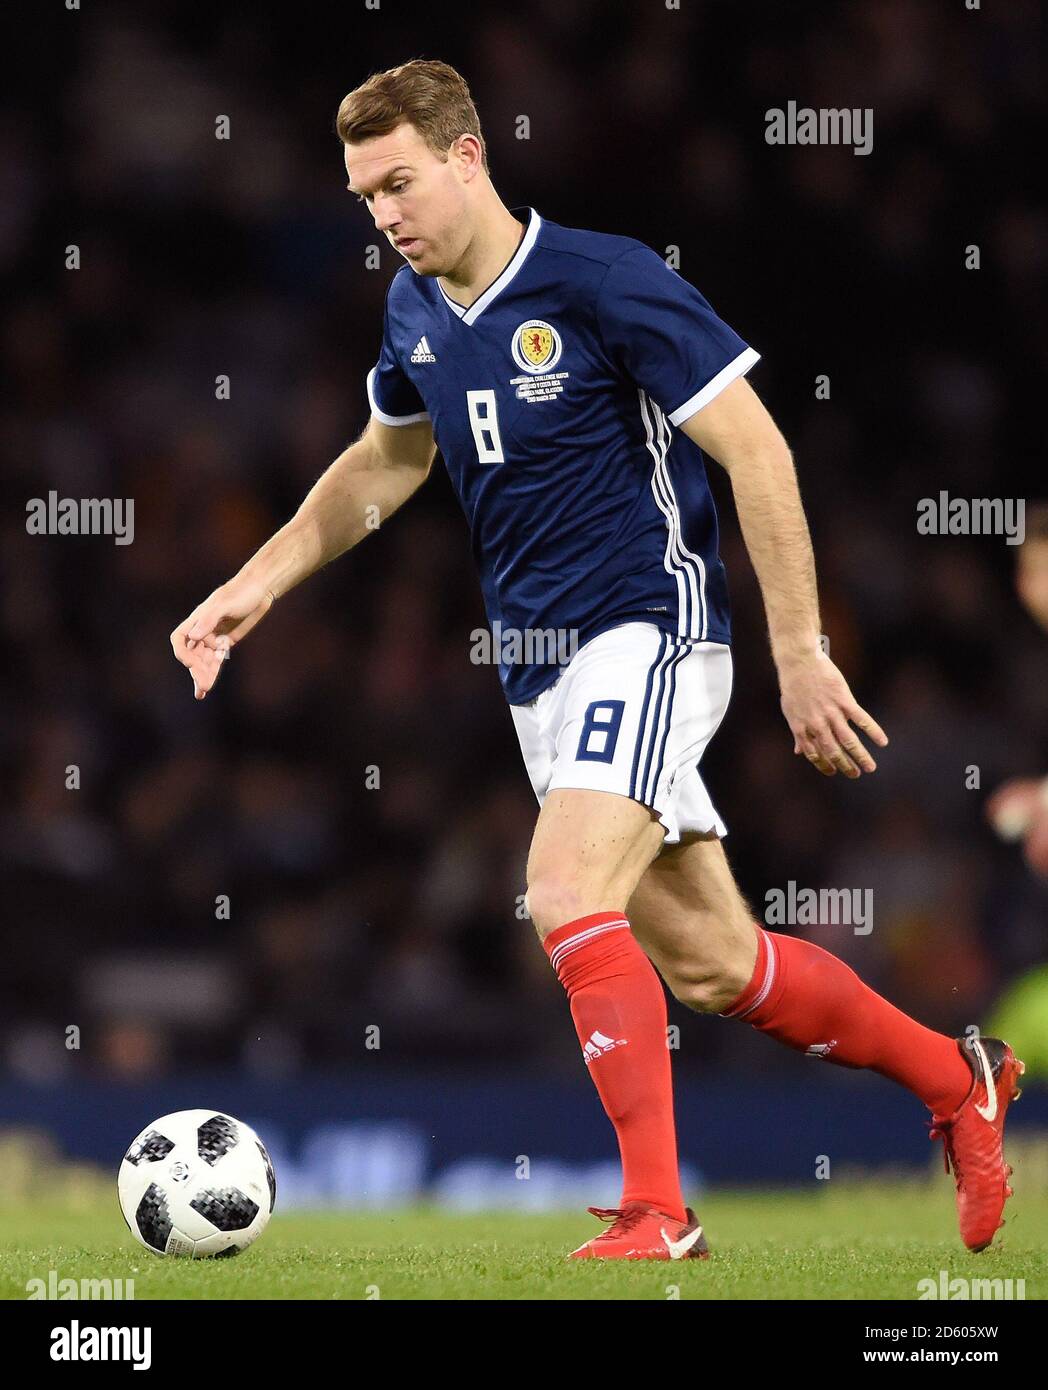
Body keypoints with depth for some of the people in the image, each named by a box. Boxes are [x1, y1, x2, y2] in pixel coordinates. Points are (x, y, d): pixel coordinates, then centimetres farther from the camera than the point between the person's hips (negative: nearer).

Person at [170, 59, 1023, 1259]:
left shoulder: (605, 282, -16)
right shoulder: (416, 308, 6)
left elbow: (758, 452, -15)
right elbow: (385, 462, 25)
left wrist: (801, 655, -16)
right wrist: (259, 581, 13)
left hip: (646, 631, -8)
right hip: (536, 664, 8)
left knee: (567, 895, -26)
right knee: (705, 962, 11)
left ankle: (656, 1214, -20)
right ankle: (955, 1080, 30)